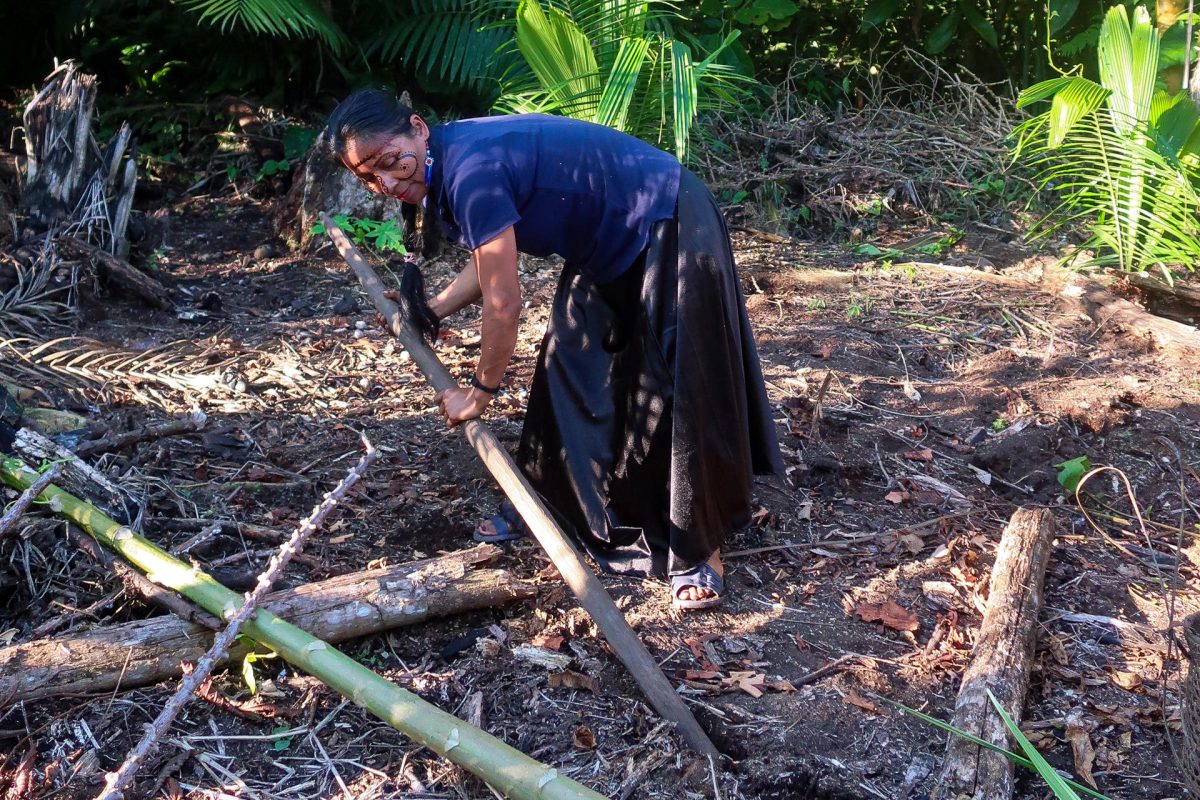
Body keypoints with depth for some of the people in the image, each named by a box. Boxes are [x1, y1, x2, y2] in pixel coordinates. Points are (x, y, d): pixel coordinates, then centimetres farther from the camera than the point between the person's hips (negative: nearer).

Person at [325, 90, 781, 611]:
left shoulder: (470, 170, -30)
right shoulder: (447, 169, 0)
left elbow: (503, 303, -25)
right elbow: (491, 262, 15)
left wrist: (480, 392, -11)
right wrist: (431, 310, 4)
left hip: (668, 230, -10)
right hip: (606, 246, 10)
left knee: (681, 391, -7)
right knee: (567, 372, 14)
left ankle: (698, 550, 3)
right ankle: (549, 503, 29)